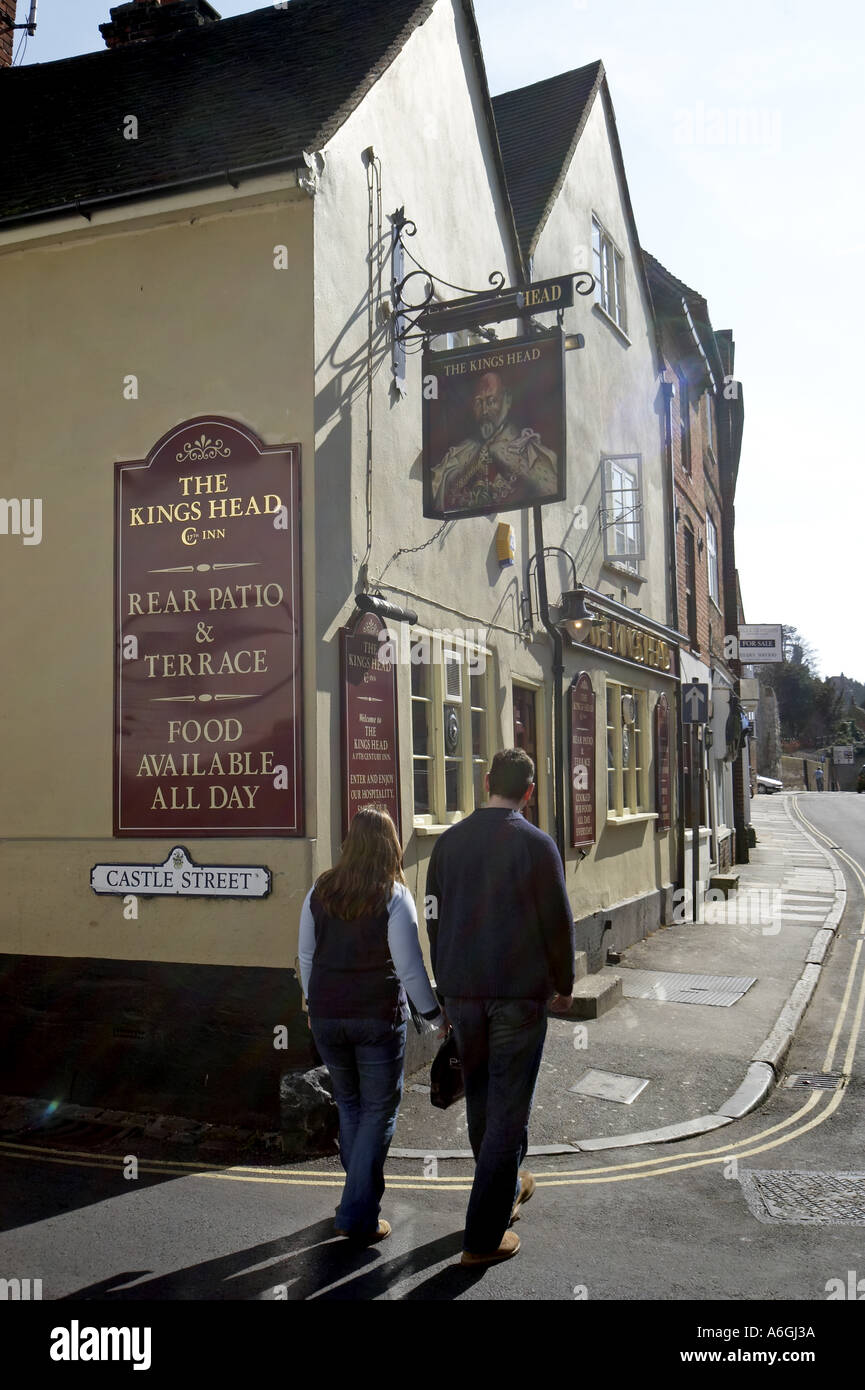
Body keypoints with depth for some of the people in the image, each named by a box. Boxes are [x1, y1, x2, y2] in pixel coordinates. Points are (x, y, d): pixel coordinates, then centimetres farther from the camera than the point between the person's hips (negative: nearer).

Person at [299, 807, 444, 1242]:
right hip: (379, 1018, -4)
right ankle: (358, 1216, 7)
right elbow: (410, 967, -11)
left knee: (349, 1104, 21)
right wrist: (436, 1014, 0)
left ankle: (358, 1196, 32)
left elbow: (306, 955, 9)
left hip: (326, 1016, 4)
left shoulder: (321, 890, 0)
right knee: (378, 1112, 7)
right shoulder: (394, 896, -12)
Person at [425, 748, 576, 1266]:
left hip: (461, 992, 5)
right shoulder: (536, 843, -10)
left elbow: (435, 919, 9)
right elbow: (559, 922, -7)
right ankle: (484, 1235, 5)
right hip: (520, 992, -5)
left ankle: (505, 1188, 40)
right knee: (508, 1107, 2)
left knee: (480, 1098, 20)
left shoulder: (450, 841, 3)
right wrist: (565, 984, 8)